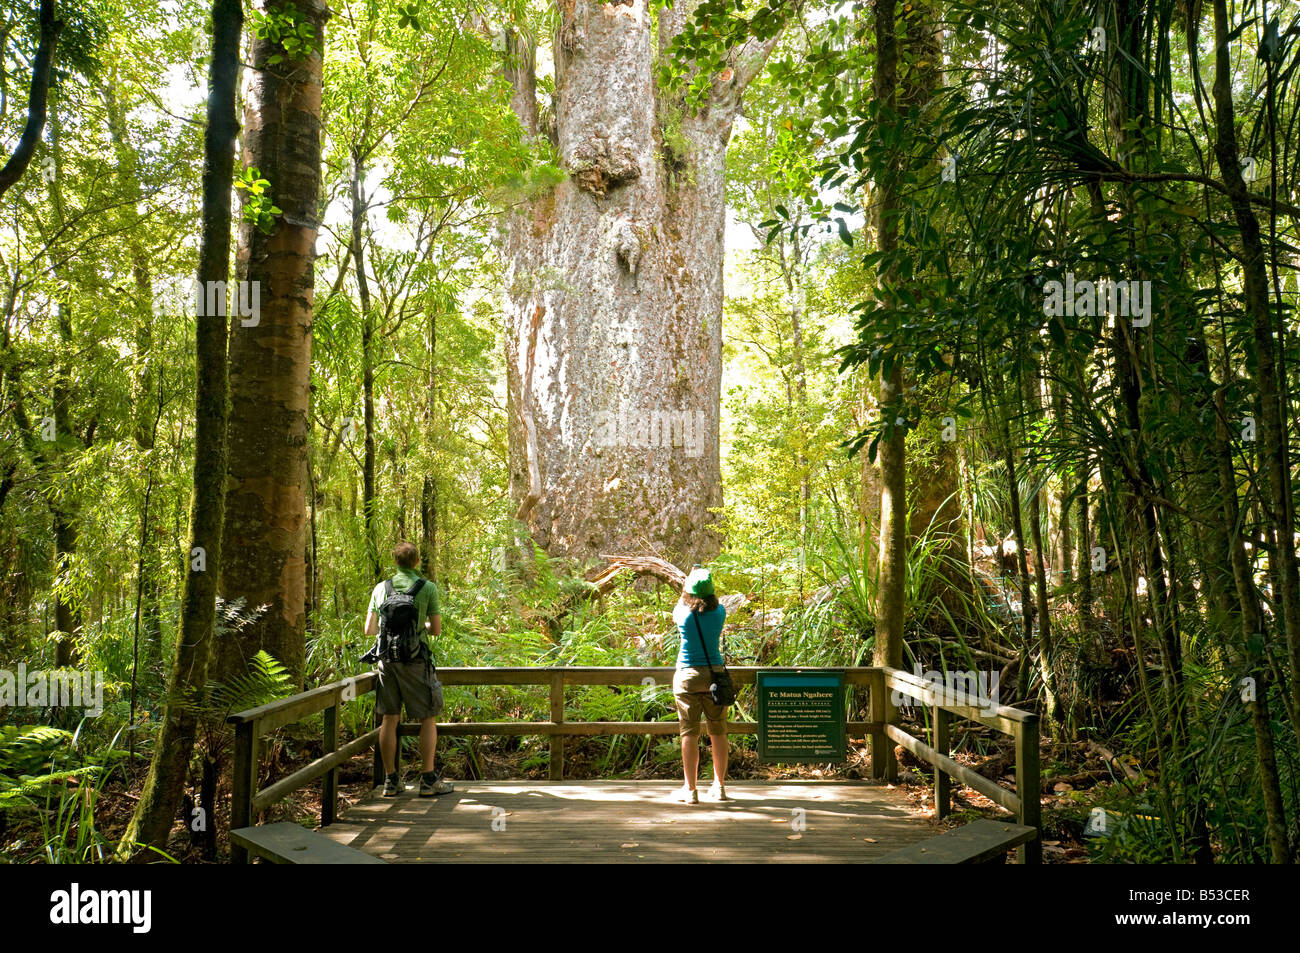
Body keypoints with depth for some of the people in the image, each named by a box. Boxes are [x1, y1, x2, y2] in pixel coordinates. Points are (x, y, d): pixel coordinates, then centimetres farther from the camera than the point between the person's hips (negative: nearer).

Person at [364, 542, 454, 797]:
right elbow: (436, 629, -3)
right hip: (415, 660, -4)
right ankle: (428, 780, 5)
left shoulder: (381, 588, 6)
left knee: (389, 719, 10)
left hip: (387, 659, 4)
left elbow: (369, 629, 9)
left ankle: (390, 780, 14)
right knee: (428, 718, 6)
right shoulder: (428, 588, -4)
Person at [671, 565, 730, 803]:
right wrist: (706, 590, 27)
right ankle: (720, 786, 18)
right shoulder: (719, 612, -5)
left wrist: (686, 590, 25)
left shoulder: (684, 613, -8)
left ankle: (690, 789, 5)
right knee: (718, 732, 10)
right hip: (714, 673, 2)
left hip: (687, 675, -2)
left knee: (689, 734, 2)